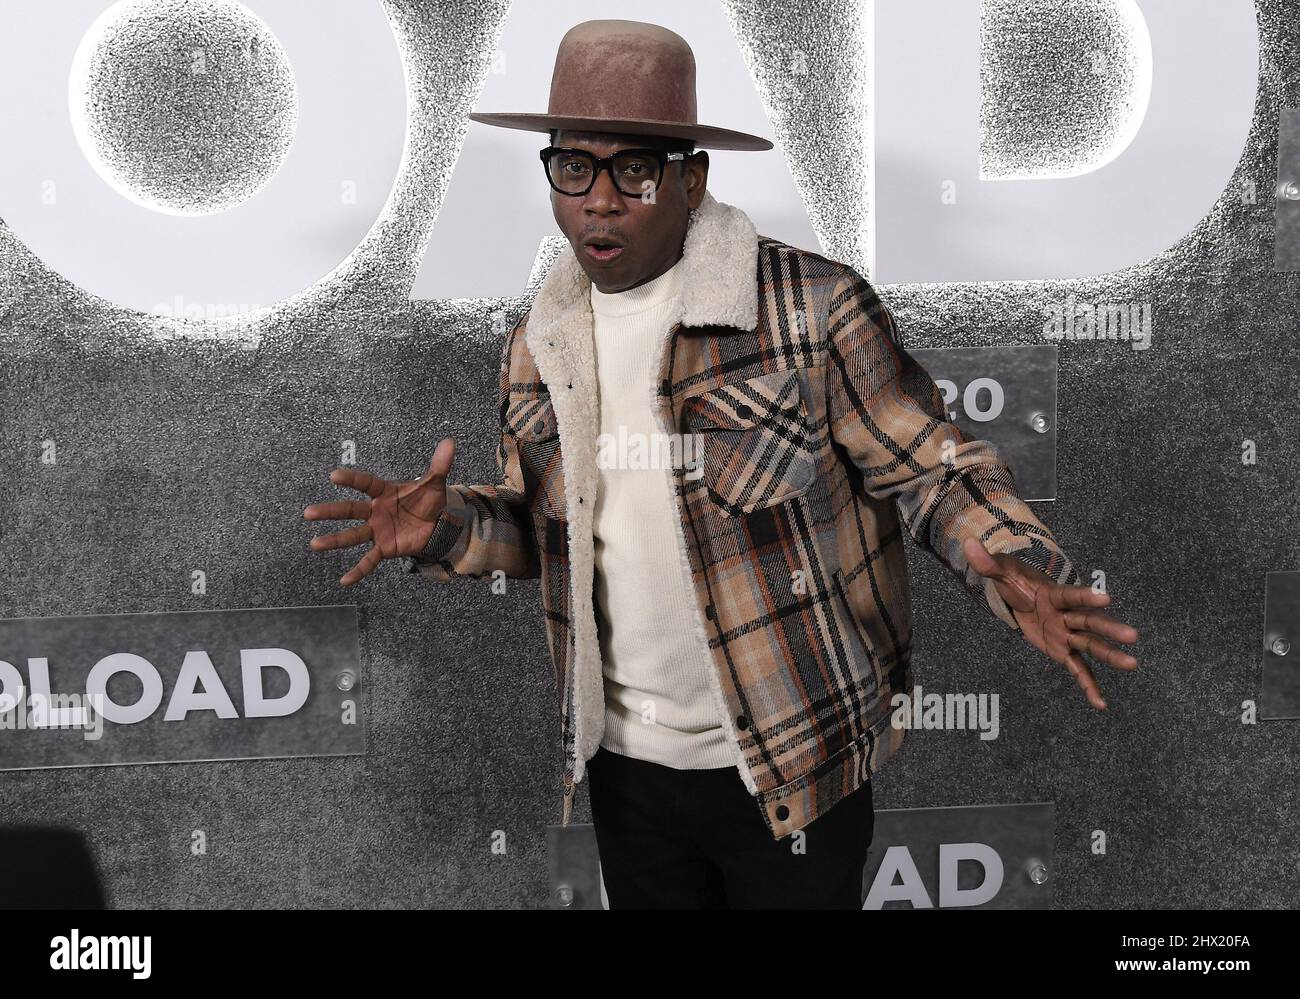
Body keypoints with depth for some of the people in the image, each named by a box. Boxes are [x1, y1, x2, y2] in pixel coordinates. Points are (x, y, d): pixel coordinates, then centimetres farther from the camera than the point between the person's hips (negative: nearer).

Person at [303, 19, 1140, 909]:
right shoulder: (538, 344, 3)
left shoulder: (815, 307, -13)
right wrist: (448, 529, -7)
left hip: (793, 769, -4)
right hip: (624, 762, 5)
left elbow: (929, 468, -9)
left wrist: (1015, 568, -27)